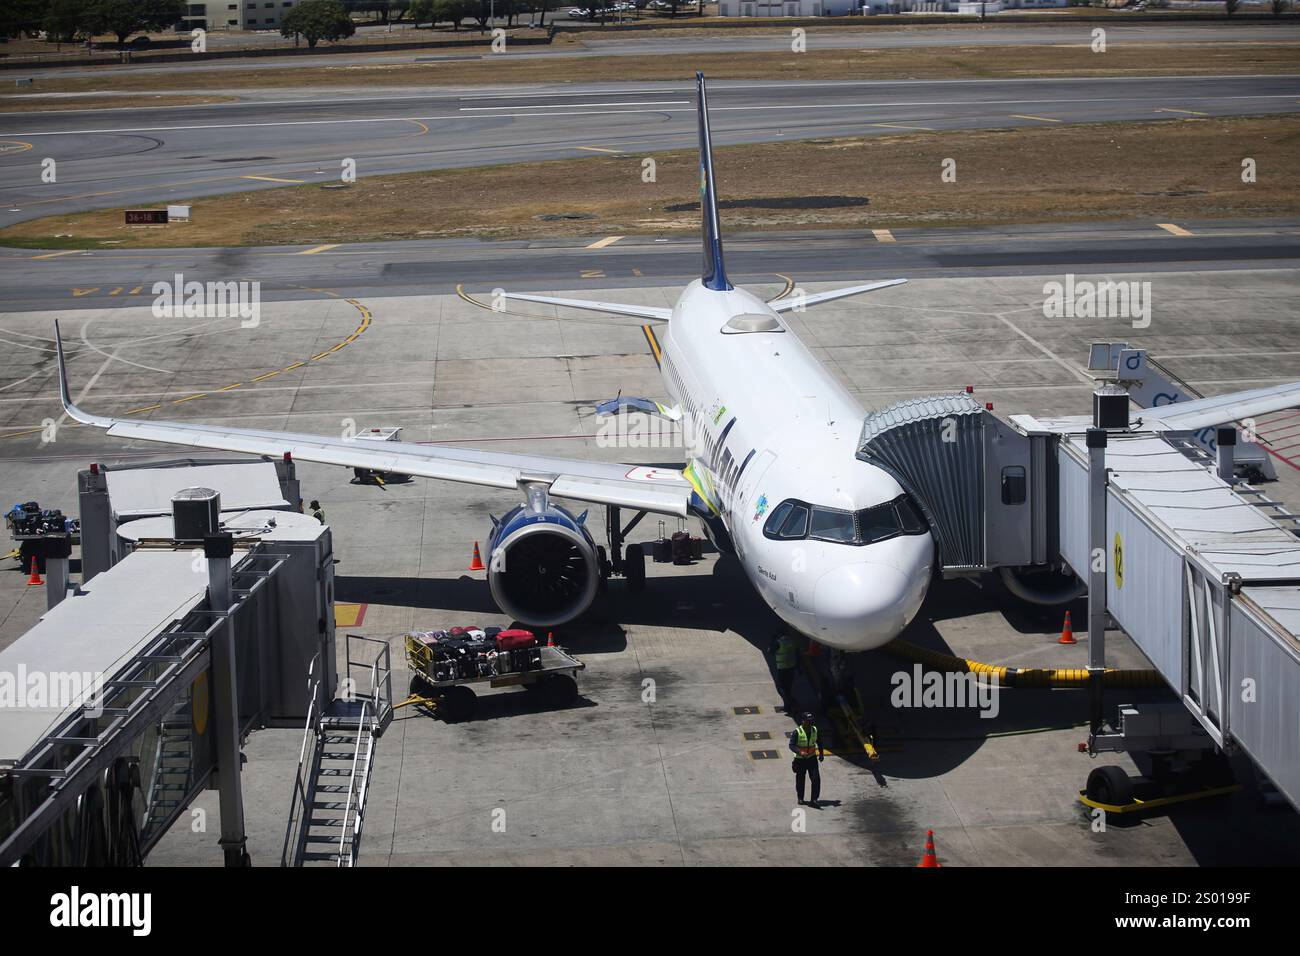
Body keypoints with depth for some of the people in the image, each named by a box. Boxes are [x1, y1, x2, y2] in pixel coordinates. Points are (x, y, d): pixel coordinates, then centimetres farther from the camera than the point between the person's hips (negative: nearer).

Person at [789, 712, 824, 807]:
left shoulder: (814, 730, 1)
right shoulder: (797, 732, -14)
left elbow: (819, 742, 18)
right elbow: (791, 745, -20)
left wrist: (821, 753, 13)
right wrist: (800, 752, -35)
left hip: (812, 759, 3)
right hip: (800, 759, -3)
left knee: (816, 779, -11)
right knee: (800, 780, 9)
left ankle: (814, 800, -8)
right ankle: (800, 799, 31)